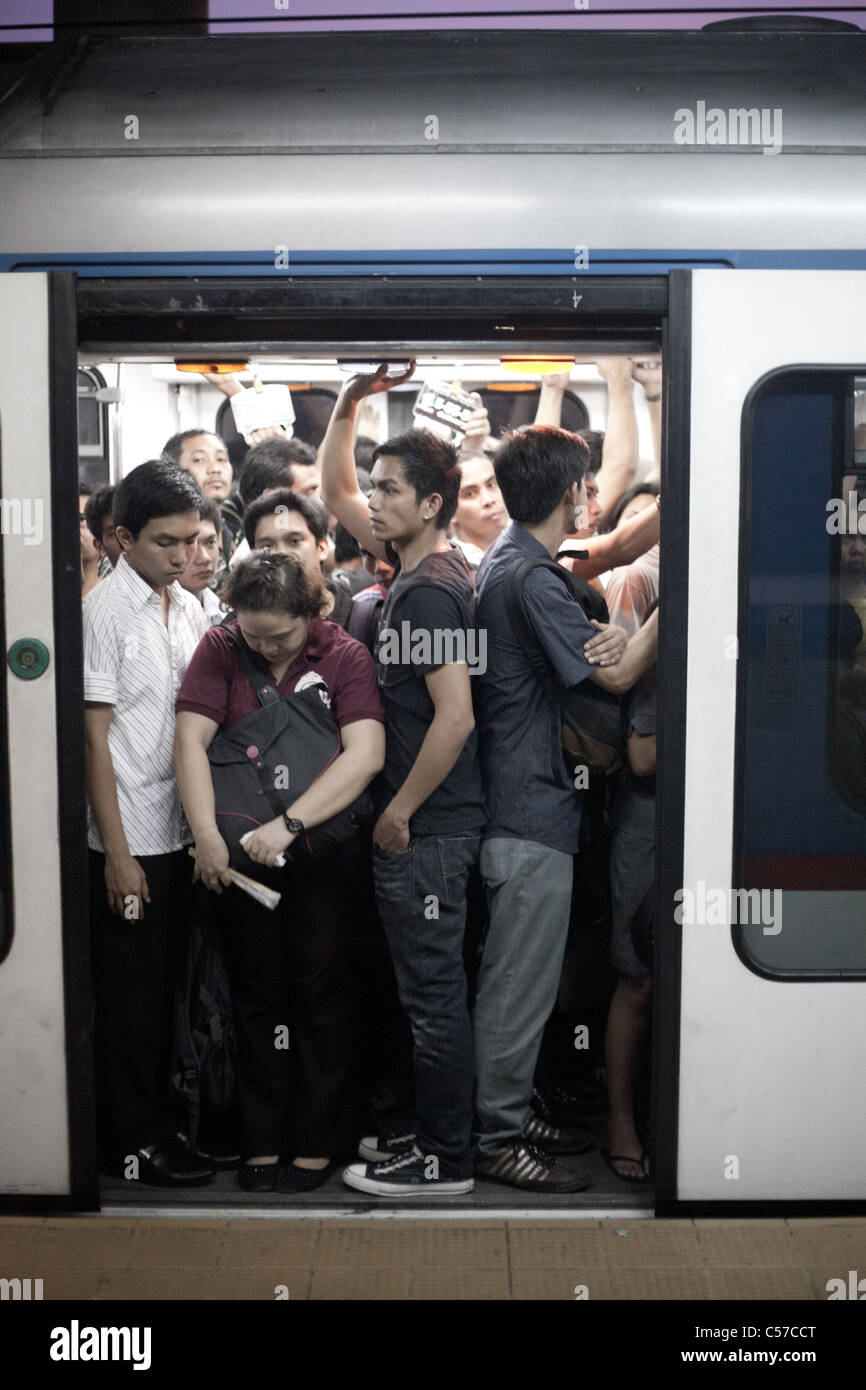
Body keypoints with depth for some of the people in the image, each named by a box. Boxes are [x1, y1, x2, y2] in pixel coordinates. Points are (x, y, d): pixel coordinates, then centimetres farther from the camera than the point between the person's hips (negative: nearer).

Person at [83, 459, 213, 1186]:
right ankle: (131, 1140, 18)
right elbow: (95, 737, -13)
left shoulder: (189, 608, 9)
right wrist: (117, 852, -14)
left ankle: (161, 1114, 31)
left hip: (180, 832, 7)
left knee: (167, 984, 16)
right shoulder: (105, 612, -12)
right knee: (131, 995, 5)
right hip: (129, 840, -6)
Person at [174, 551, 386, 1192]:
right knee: (257, 994, 10)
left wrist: (289, 823, -23)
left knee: (321, 991, 4)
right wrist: (208, 835, -15)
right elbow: (191, 739, -5)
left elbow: (365, 755, -16)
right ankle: (262, 1142, 22)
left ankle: (317, 1143, 18)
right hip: (242, 852, 2)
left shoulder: (346, 655, -4)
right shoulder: (220, 651, 3)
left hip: (324, 848, -2)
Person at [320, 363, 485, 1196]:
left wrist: (398, 813, -17)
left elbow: (455, 715, -25)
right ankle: (435, 1133, 31)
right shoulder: (416, 566, 10)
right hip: (424, 823, 10)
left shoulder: (430, 590, -18)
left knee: (432, 991, 1)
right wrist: (348, 403, 9)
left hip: (429, 829, -10)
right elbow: (335, 492, 21)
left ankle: (444, 1160, 13)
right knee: (429, 988, 18)